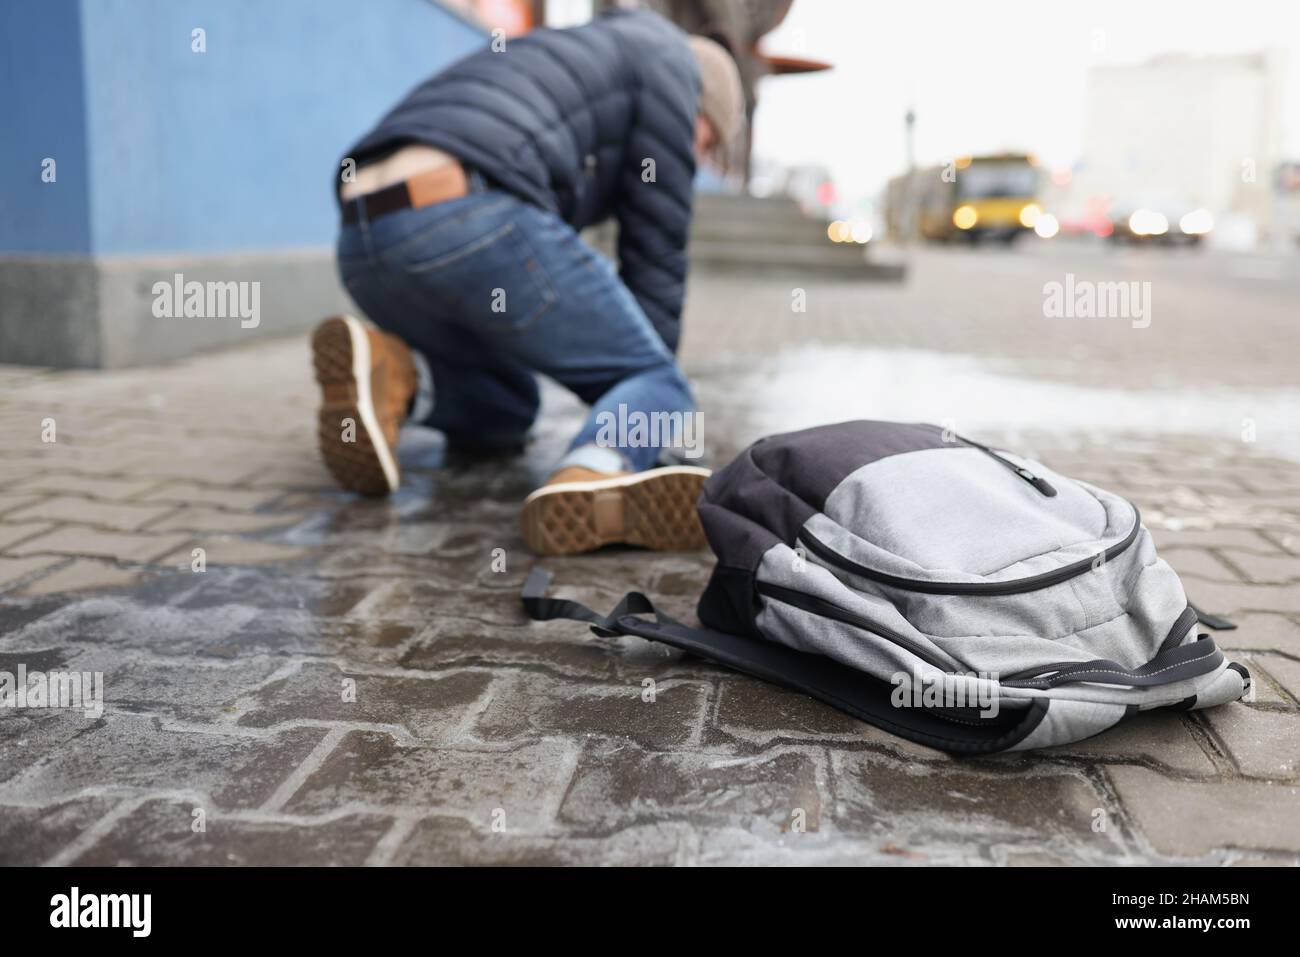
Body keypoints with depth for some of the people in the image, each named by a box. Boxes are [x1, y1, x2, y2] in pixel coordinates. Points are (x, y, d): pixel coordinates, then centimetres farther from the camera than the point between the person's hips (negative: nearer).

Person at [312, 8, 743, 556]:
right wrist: (647, 406, 19)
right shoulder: (669, 58, 19)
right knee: (659, 387, 5)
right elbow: (656, 249, 12)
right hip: (473, 222, -8)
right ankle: (592, 483, -29)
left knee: (503, 412, 27)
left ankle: (387, 373, -4)